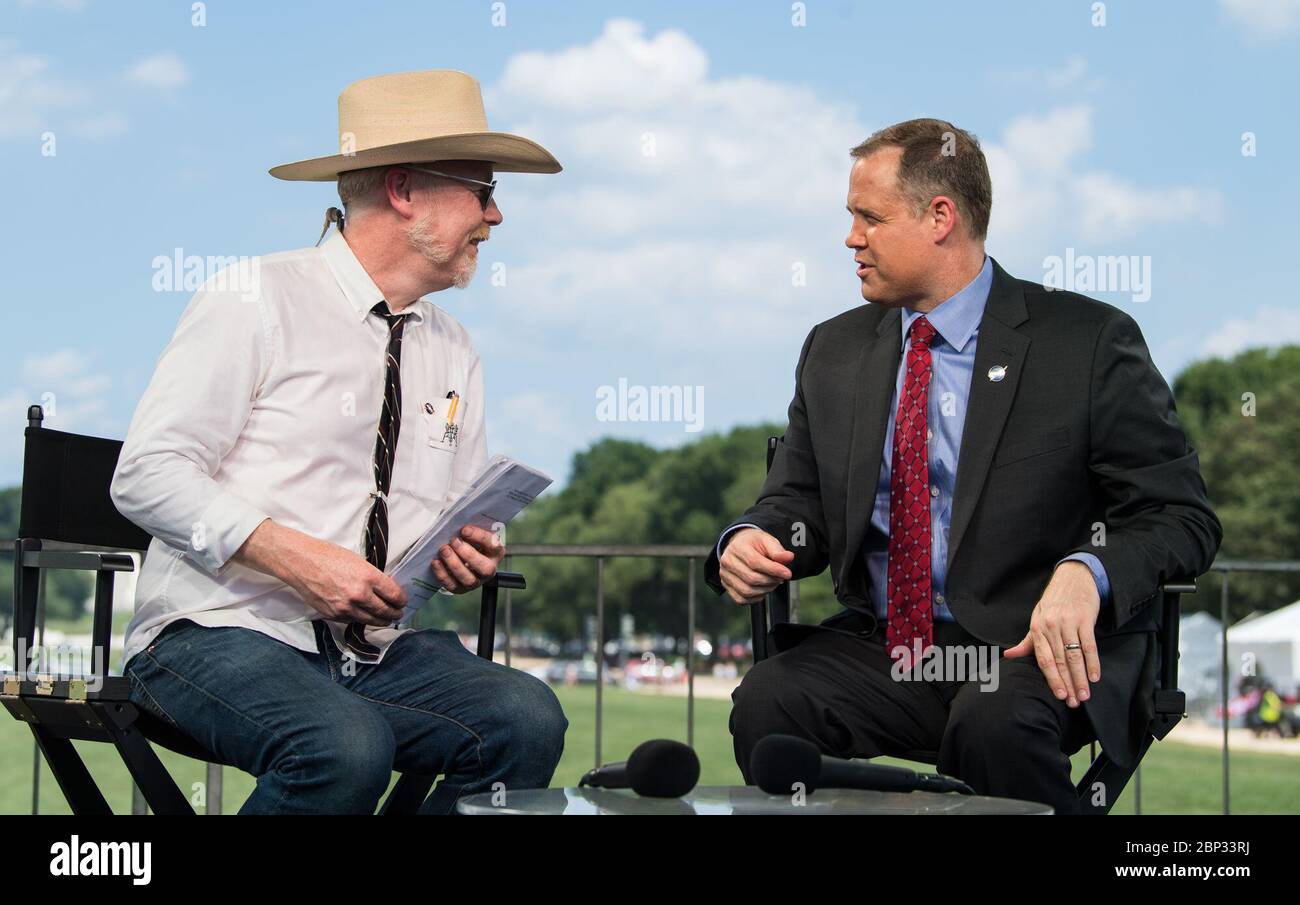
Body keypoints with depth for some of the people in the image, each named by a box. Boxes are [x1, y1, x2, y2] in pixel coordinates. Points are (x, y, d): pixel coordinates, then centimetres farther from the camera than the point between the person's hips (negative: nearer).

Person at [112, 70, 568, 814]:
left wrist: (467, 557, -5)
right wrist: (300, 557, -21)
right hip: (219, 636, -5)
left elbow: (462, 520, 20)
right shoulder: (256, 300, -4)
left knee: (528, 717, -22)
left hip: (376, 647, 6)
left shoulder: (455, 353, 14)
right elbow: (147, 475, -11)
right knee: (345, 747, -35)